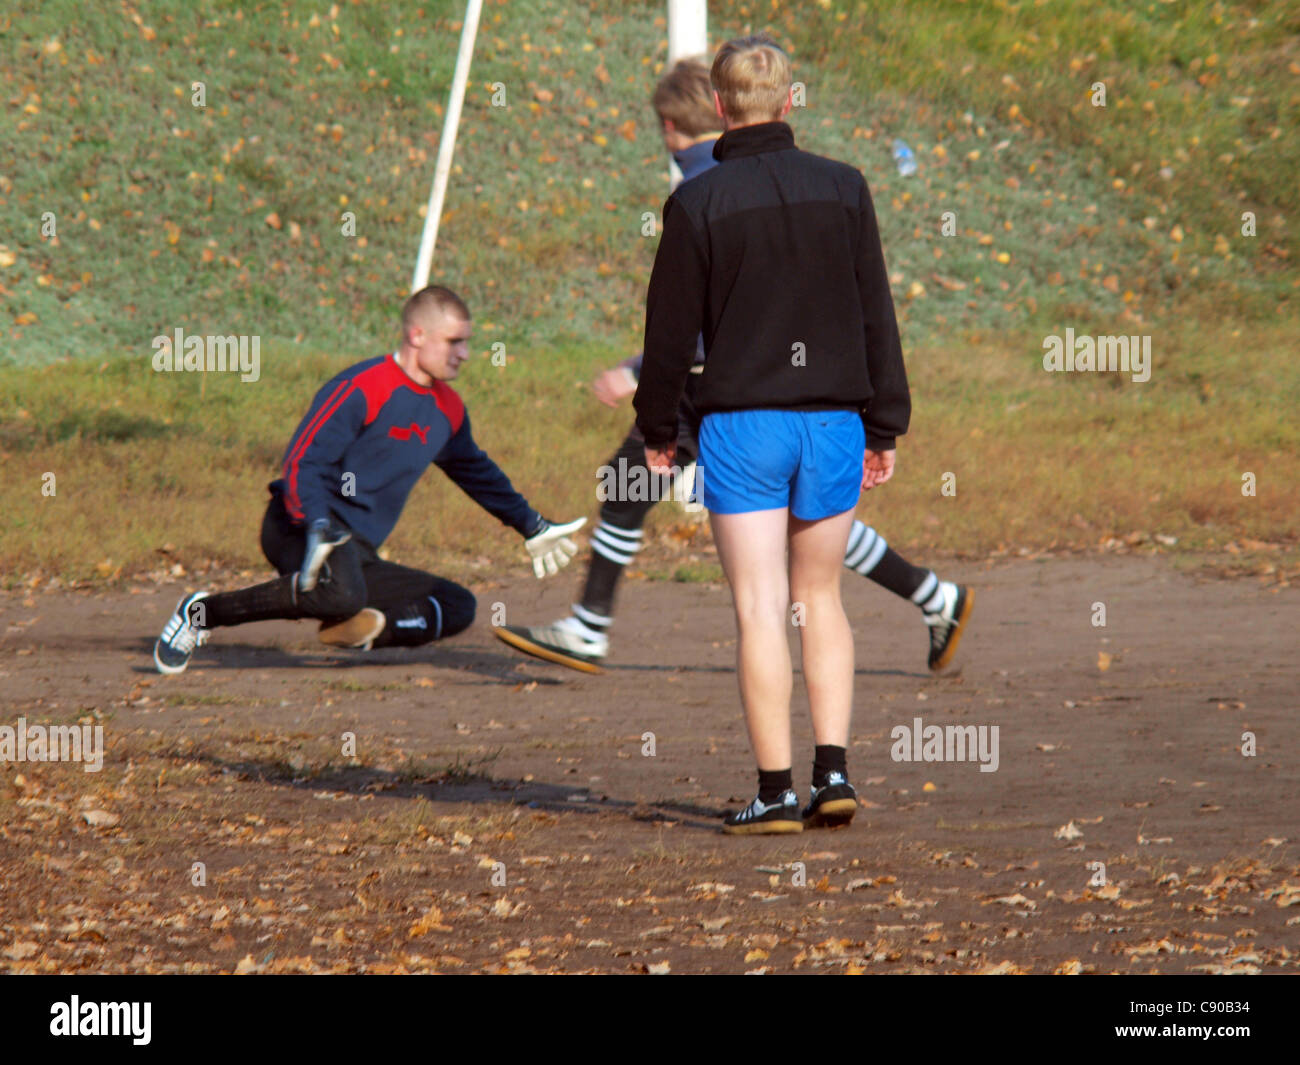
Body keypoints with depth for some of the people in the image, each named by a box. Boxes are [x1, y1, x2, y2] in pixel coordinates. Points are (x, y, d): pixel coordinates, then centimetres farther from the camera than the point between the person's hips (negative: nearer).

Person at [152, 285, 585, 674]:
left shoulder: (447, 411, 13)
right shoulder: (361, 389, -14)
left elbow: (477, 472, 33)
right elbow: (302, 462, -22)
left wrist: (532, 528, 38)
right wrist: (319, 530, -38)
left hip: (360, 553, 8)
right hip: (301, 527, -8)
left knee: (458, 607, 1)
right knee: (342, 594, -40)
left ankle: (364, 629, -13)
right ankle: (203, 612, -26)